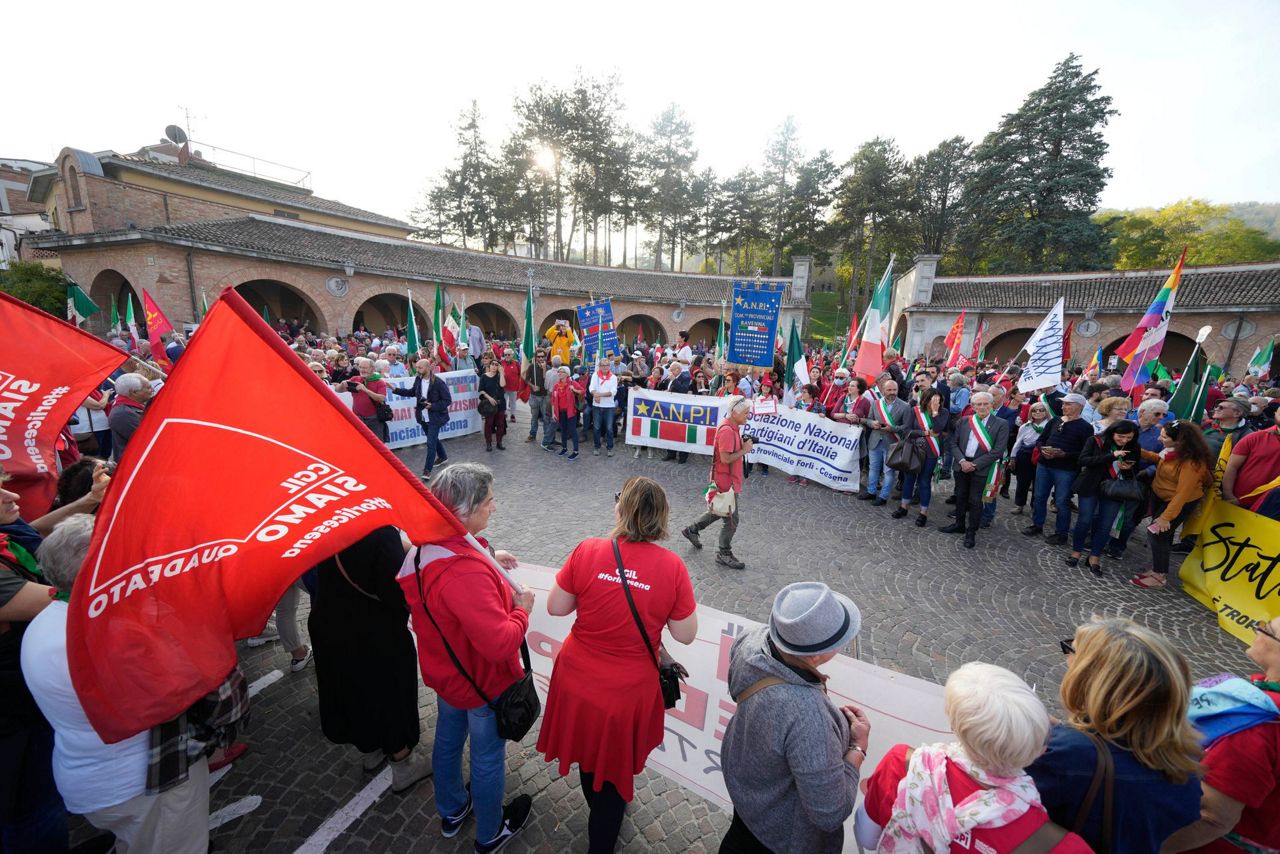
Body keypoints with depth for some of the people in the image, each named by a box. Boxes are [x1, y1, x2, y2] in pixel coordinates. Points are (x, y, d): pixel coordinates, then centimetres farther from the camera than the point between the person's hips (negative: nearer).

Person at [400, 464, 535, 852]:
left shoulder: (426, 546, -13)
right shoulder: (466, 573, -42)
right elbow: (499, 643, -41)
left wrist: (487, 560, -1)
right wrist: (521, 609, -23)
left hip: (444, 671, 8)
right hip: (483, 683, -8)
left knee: (448, 740, 30)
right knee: (487, 759, 19)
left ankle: (451, 812, 58)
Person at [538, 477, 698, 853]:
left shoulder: (587, 551, -20)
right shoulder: (672, 567, -21)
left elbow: (556, 608, -9)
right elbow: (685, 635, -12)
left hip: (578, 679, 3)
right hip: (630, 689, -2)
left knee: (589, 750, 32)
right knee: (616, 764, 26)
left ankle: (599, 806, 62)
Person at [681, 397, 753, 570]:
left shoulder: (733, 428, 8)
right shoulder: (727, 431, -25)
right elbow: (725, 458, -28)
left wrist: (744, 445, 4)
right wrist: (744, 450, -19)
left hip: (729, 479, 10)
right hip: (726, 481, -10)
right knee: (731, 520, 3)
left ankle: (692, 530, 38)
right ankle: (724, 554, 20)